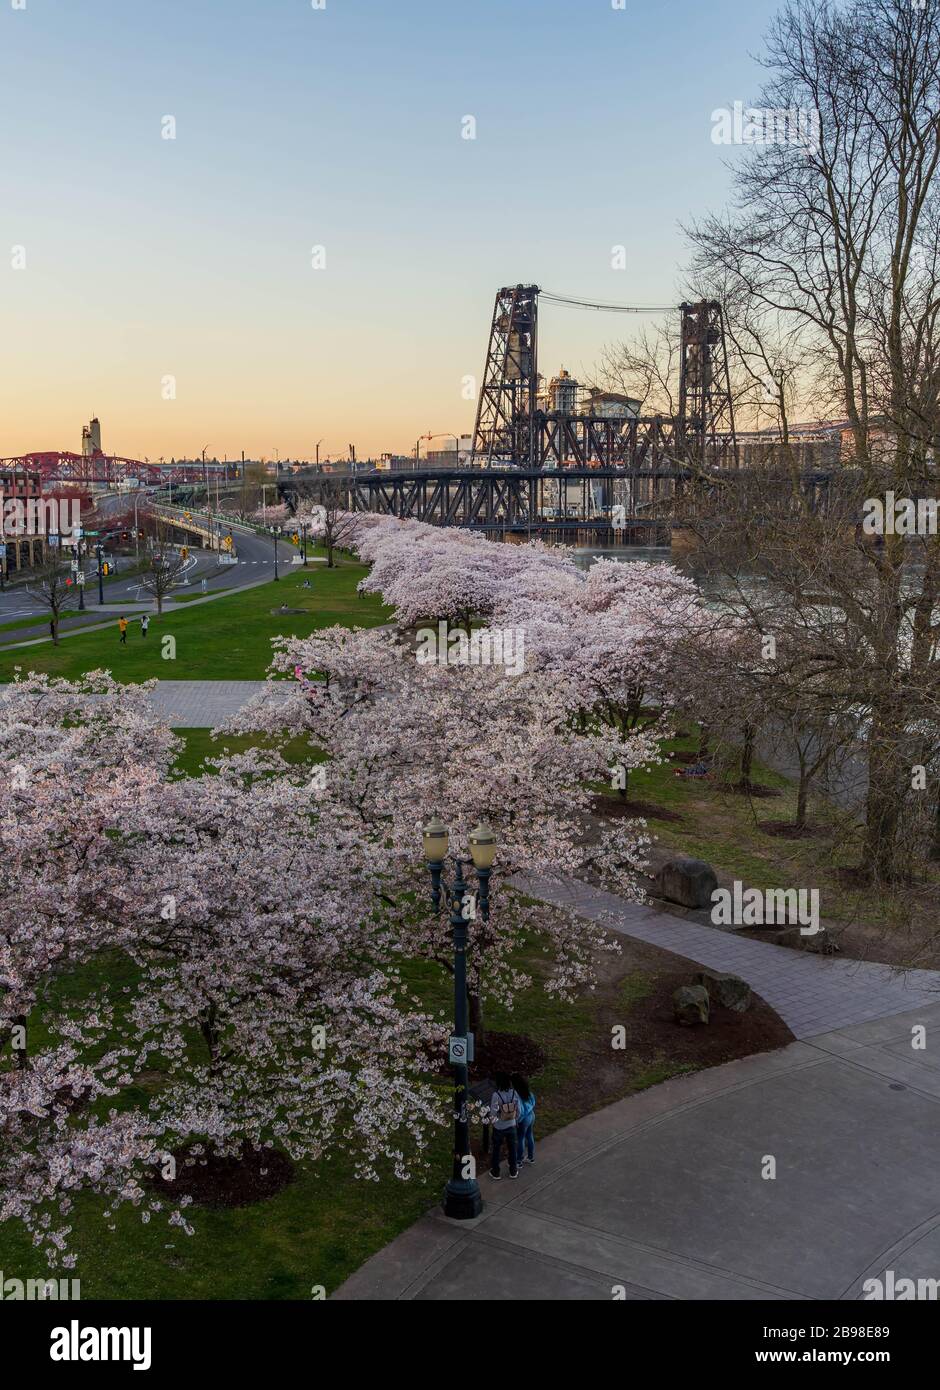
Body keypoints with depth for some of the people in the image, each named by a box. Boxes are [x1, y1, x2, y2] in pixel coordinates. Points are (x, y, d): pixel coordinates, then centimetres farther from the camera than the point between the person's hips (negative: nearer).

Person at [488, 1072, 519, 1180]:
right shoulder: (514, 1093, -16)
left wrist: (492, 1121, 2)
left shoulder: (496, 1095, -28)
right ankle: (513, 1171, 36)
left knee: (495, 1149, 18)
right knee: (512, 1148, 22)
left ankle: (495, 1173, 30)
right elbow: (518, 1110, -6)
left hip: (499, 1127, -3)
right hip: (511, 1126, 3)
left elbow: (493, 1112, -19)